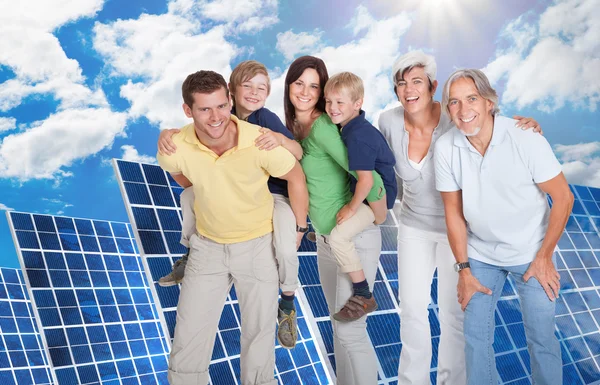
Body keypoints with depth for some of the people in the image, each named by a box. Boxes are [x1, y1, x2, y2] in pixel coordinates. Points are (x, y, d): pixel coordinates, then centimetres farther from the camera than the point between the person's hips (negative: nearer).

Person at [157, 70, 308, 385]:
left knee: (259, 335, 12)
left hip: (259, 246, -1)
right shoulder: (175, 149, -21)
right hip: (207, 246, 2)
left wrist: (299, 229, 0)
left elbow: (296, 178, -8)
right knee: (188, 338, 7)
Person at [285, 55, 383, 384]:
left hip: (355, 238, -9)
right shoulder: (293, 127, 5)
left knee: (350, 329, -3)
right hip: (325, 237, 9)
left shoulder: (323, 128, -21)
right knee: (339, 322, 18)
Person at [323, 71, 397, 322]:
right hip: (367, 190, 10)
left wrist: (352, 207, -17)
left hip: (377, 196, -10)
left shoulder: (357, 137, -29)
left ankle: (364, 297, -11)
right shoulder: (353, 126, 0)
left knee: (338, 237, -21)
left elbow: (366, 180, -30)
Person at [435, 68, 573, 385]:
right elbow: (453, 210, -4)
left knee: (541, 339, 4)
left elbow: (563, 198, -13)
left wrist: (544, 257, -10)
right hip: (480, 255, 2)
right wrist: (463, 269, -1)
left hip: (530, 253, -2)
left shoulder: (526, 139, -22)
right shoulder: (446, 148, -14)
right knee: (476, 336, 6)